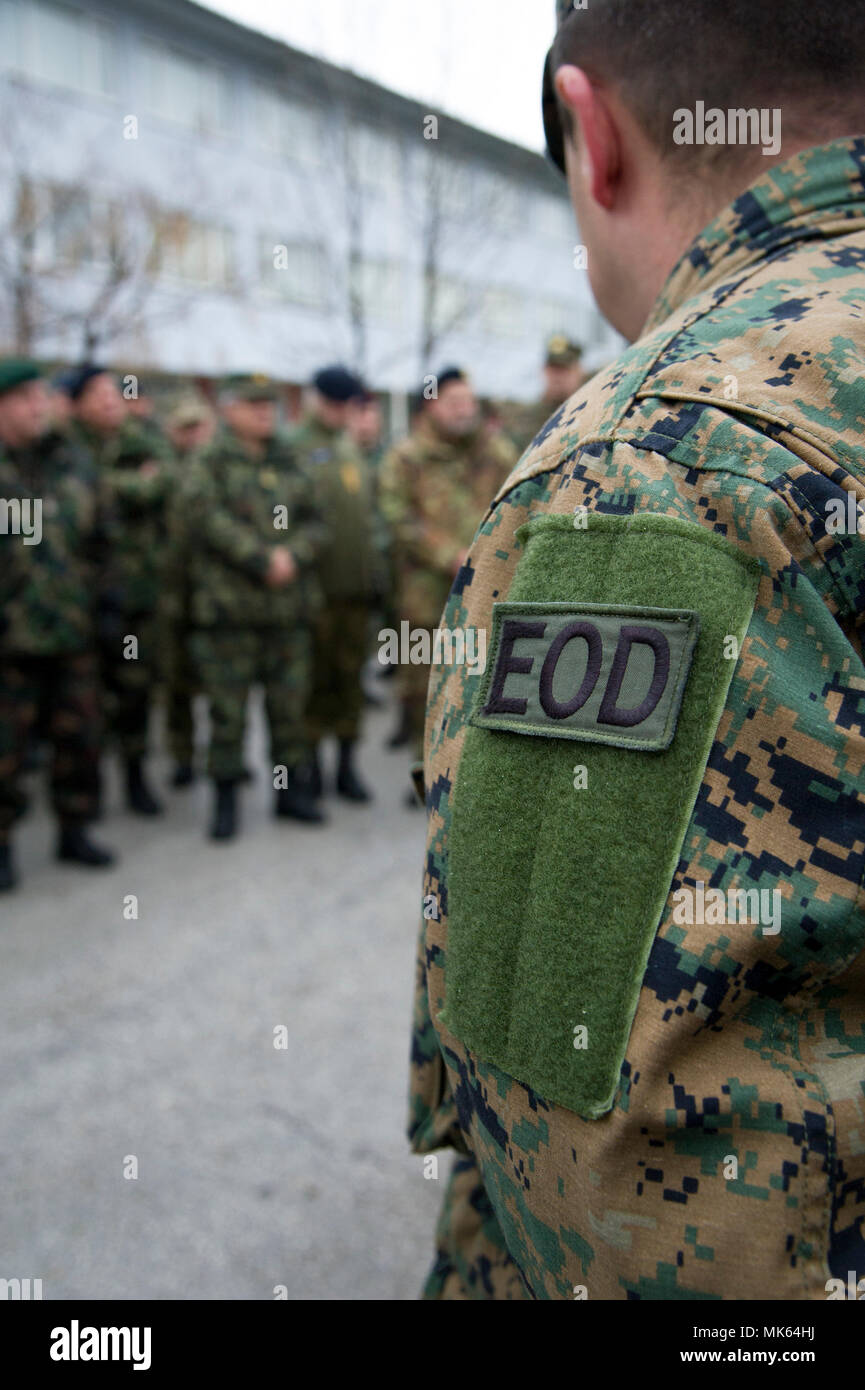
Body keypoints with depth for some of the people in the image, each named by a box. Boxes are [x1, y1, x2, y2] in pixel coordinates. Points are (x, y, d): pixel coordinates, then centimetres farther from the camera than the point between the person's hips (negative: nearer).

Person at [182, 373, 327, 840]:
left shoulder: (290, 463, 15)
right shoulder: (208, 465, 1)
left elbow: (314, 522, 8)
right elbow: (210, 520, -13)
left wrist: (292, 555, -11)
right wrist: (262, 559, -18)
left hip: (290, 602, 4)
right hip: (229, 605, -4)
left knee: (290, 701, 10)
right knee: (228, 707, 0)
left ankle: (291, 787, 24)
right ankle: (225, 797, 12)